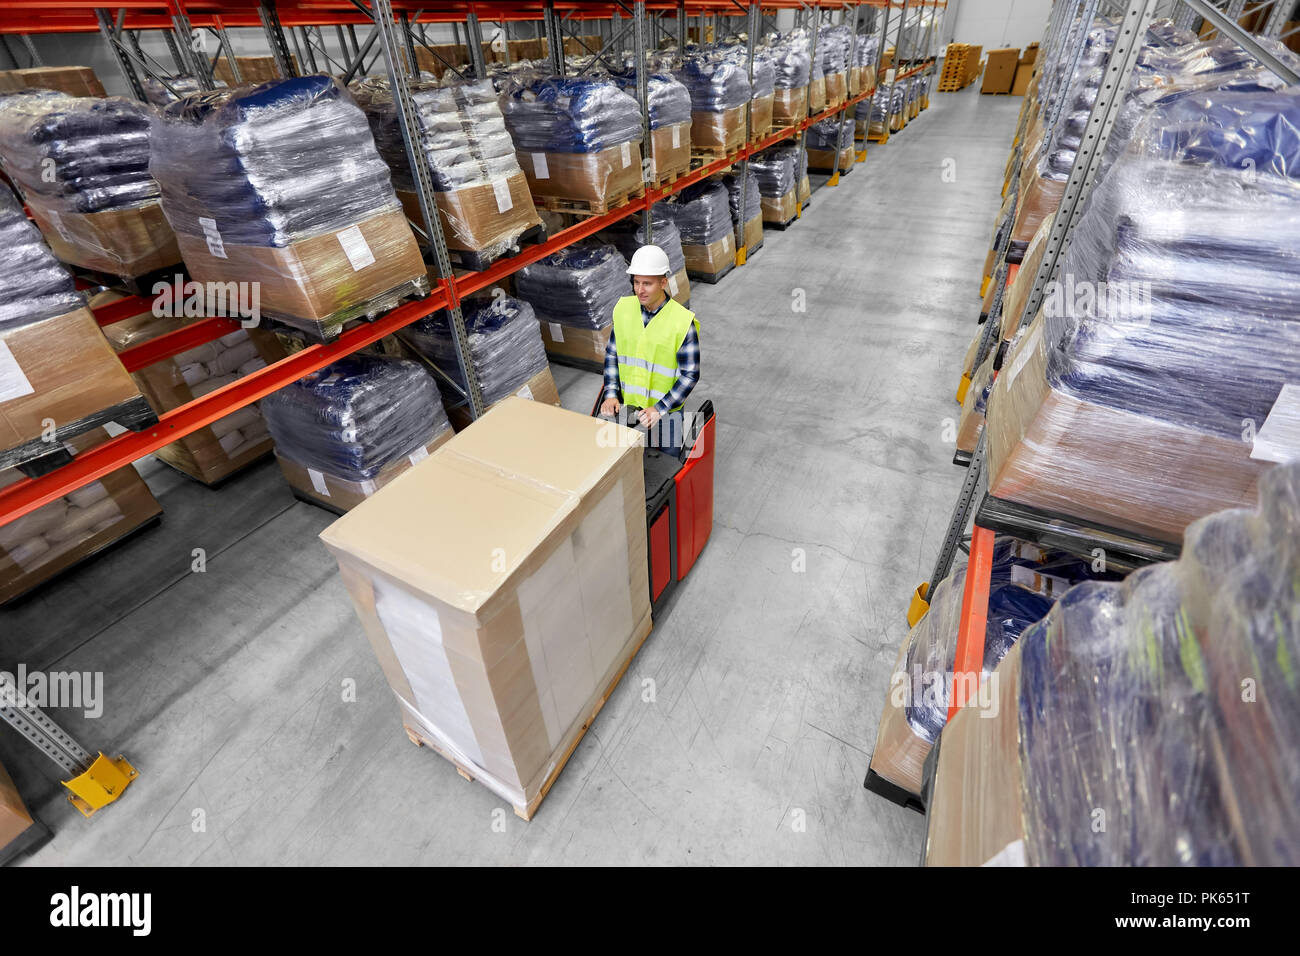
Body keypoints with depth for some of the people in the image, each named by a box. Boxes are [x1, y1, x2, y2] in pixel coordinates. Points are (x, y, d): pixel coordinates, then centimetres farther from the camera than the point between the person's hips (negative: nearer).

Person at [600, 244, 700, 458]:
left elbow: (690, 374, -14)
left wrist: (659, 410, -21)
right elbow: (611, 353, 6)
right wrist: (611, 394, -6)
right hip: (626, 406, 4)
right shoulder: (623, 308, -3)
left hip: (665, 410, -4)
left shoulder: (683, 321, -17)